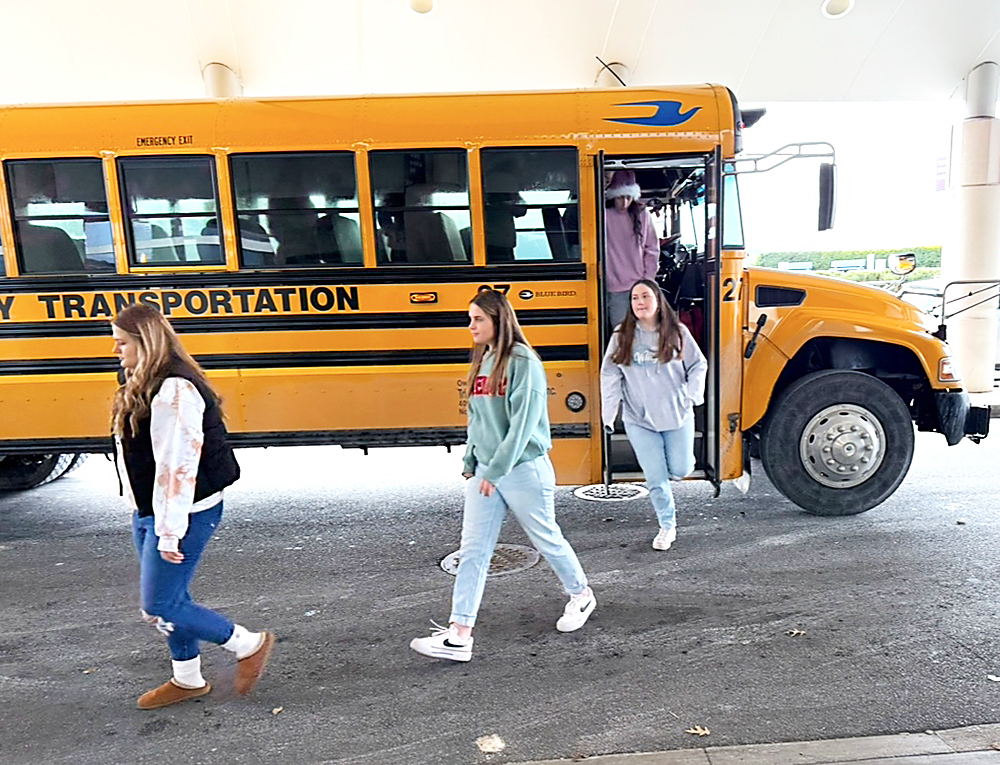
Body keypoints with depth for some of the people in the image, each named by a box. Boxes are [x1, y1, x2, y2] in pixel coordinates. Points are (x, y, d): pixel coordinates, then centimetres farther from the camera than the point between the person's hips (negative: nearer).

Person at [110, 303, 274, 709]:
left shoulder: (174, 390, -24)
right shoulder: (141, 383, 9)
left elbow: (178, 466, -26)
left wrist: (170, 532, -24)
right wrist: (143, 513, 19)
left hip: (185, 513, -10)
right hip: (149, 511, 10)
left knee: (159, 607, -2)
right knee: (168, 598, 18)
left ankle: (251, 644, 13)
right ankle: (187, 680, 37)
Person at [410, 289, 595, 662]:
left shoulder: (523, 362, -14)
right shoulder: (482, 363, 10)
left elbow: (523, 423, -19)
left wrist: (496, 470, -20)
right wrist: (470, 464, 11)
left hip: (524, 469, -7)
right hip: (484, 471, 7)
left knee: (547, 539, 12)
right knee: (472, 550, 2)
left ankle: (581, 596, 38)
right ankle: (459, 635, 6)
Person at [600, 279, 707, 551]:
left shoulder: (677, 332, -3)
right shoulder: (622, 335, -4)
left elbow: (698, 365, 5)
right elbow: (610, 376, 0)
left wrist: (693, 393, -10)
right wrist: (608, 414, -5)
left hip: (678, 416, 0)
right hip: (639, 420, 0)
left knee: (680, 469, 7)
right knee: (656, 479, 4)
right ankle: (667, 526, 24)